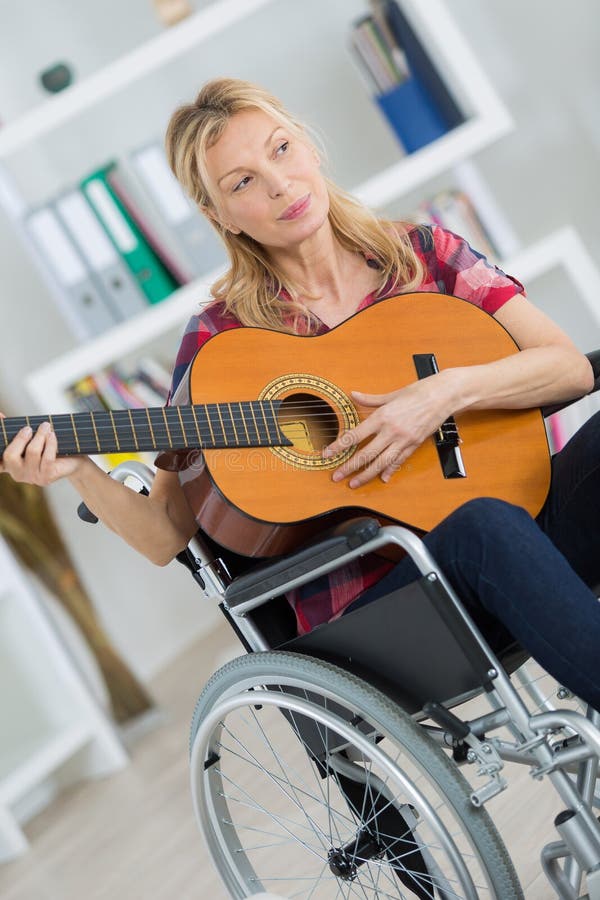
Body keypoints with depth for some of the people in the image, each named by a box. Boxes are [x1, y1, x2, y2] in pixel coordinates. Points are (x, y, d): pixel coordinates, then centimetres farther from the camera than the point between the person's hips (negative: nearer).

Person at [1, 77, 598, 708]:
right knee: (484, 524, -35)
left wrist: (450, 390, -14)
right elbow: (167, 538, 3)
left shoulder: (422, 252, 8)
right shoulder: (220, 338, 2)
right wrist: (80, 473, -15)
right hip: (371, 589, -2)